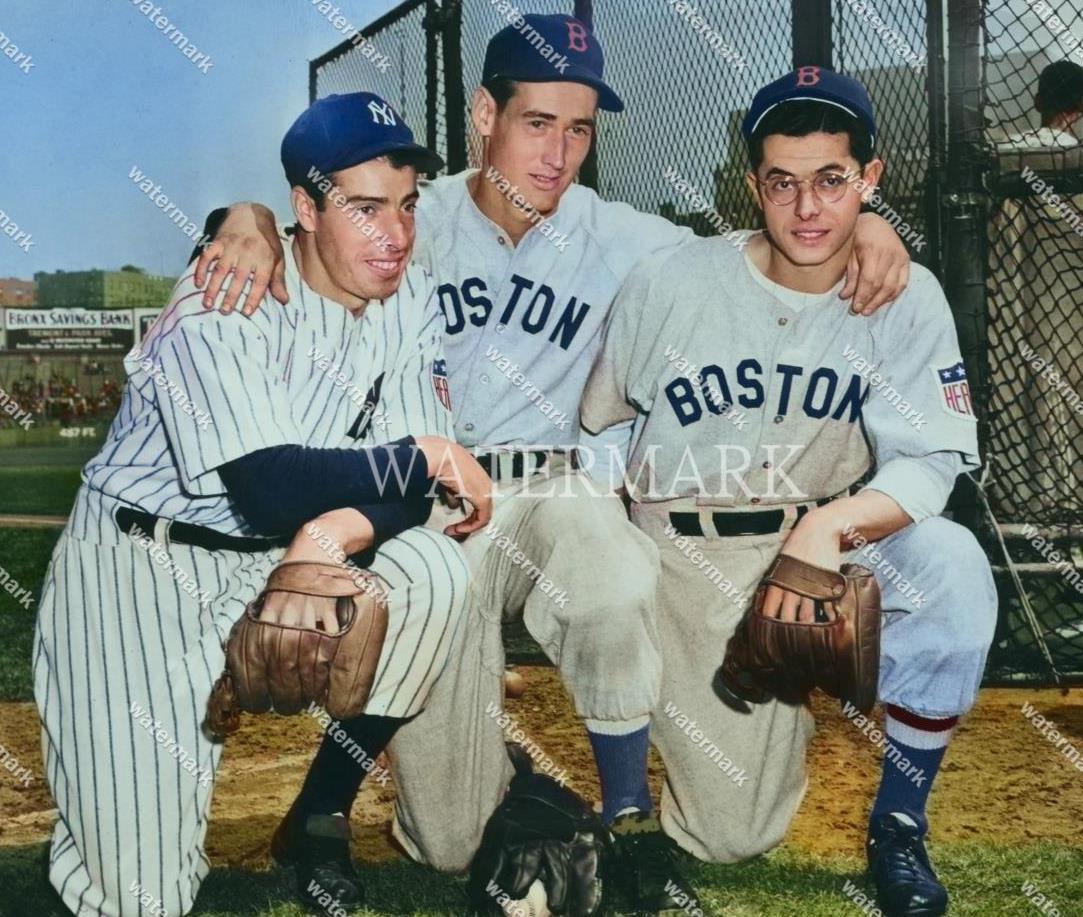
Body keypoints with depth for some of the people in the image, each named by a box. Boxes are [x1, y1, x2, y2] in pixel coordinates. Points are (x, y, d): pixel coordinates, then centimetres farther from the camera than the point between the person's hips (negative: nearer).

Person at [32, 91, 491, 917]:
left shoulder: (411, 301, -5)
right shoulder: (224, 307, -22)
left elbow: (415, 487, -9)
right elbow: (275, 492, -32)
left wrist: (342, 529, -30)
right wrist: (425, 458, -22)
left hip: (268, 558, 6)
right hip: (139, 569, -5)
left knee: (433, 572, -22)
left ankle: (321, 817, -3)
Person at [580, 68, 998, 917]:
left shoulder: (906, 297, -8)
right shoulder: (668, 286, -10)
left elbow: (932, 461, -17)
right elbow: (593, 431, 3)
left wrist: (830, 527, -34)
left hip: (832, 531, 1)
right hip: (686, 553, -1)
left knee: (953, 564, -32)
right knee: (733, 833, -6)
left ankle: (899, 826, -10)